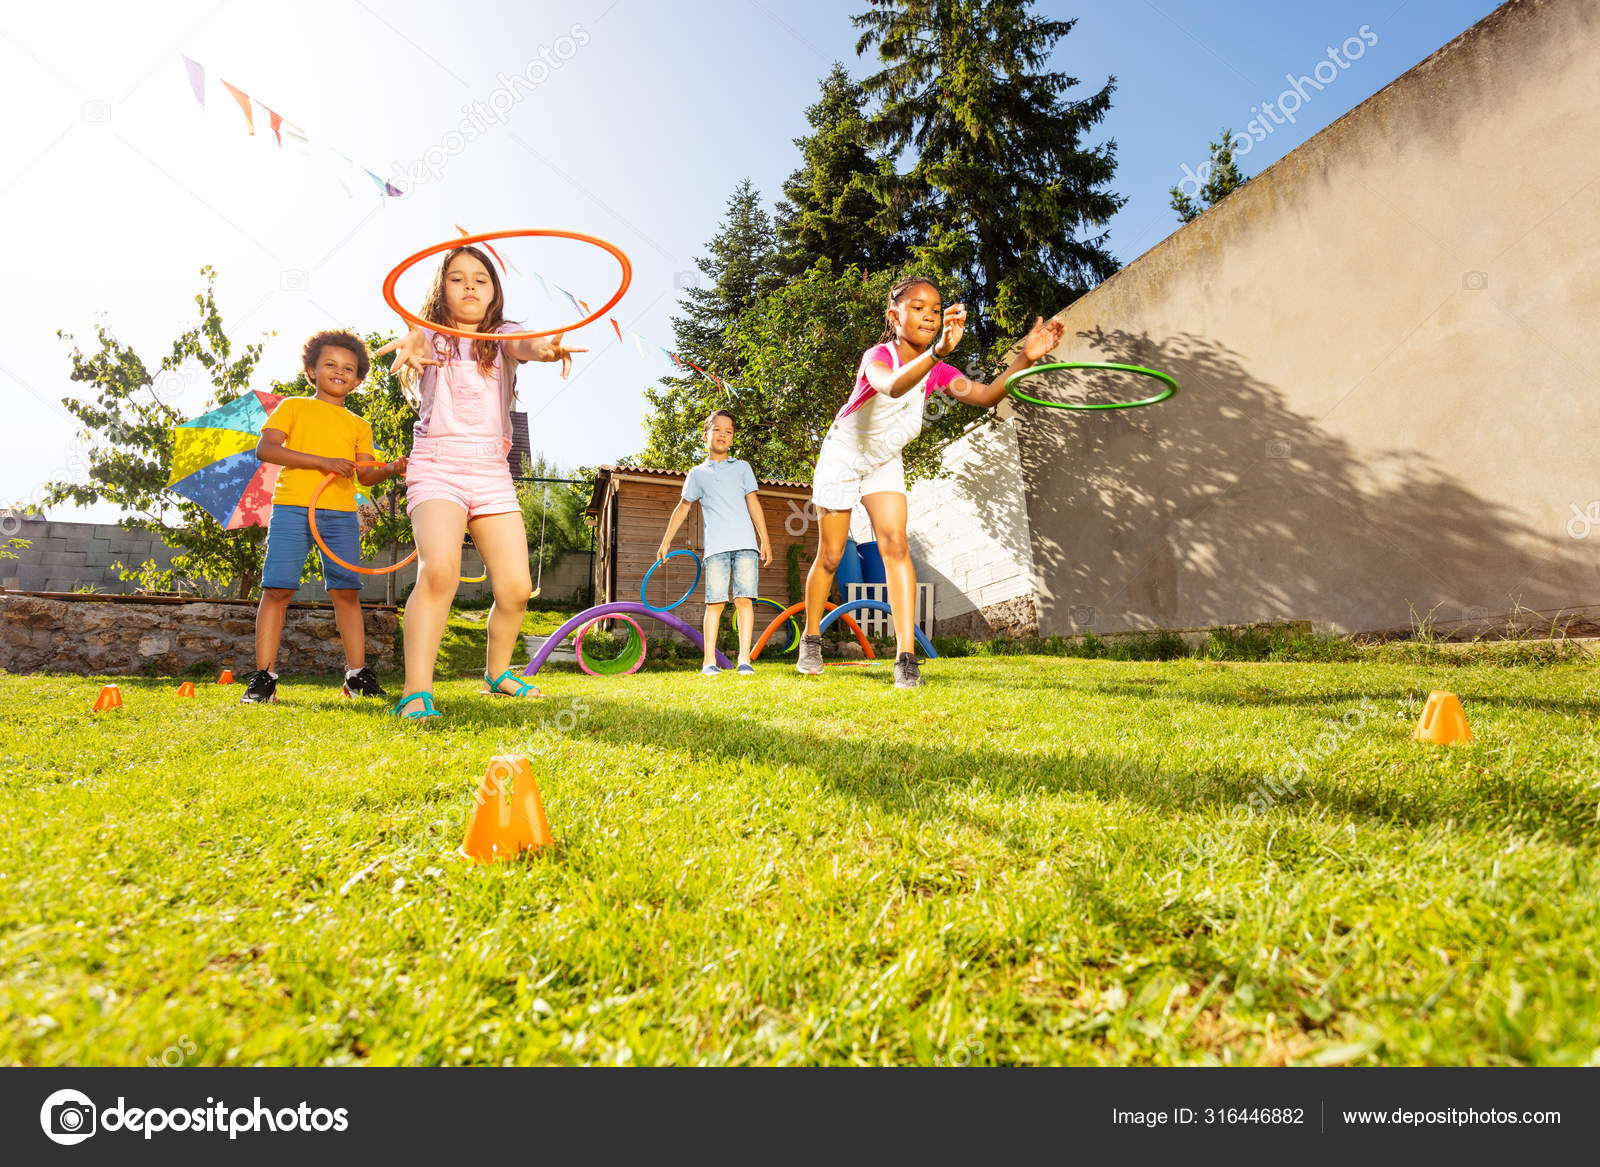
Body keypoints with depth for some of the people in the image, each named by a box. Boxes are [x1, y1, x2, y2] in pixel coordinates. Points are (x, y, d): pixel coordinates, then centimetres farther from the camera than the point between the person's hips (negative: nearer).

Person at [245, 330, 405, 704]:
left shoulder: (358, 426, 20)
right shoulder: (293, 407, 11)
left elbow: (365, 474, 11)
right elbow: (265, 448, -3)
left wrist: (391, 470, -11)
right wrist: (322, 461, -13)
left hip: (340, 514, 3)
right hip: (292, 507, -2)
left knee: (347, 590, 0)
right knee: (277, 588, -6)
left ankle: (357, 674, 6)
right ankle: (264, 677, 0)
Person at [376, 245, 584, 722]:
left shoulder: (502, 336, 11)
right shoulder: (431, 337, 7)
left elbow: (524, 346, -13)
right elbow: (413, 341, -18)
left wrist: (546, 348, -39)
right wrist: (411, 345, -45)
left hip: (492, 473, 3)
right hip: (438, 466, -3)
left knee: (515, 587, -3)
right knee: (439, 569, -27)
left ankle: (497, 673, 23)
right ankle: (416, 692, -24)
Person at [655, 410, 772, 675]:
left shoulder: (742, 467, 18)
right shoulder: (697, 474, 18)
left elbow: (753, 503, 12)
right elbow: (683, 507, 23)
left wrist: (765, 540, 5)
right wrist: (666, 541, 21)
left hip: (746, 544, 0)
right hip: (716, 546, 0)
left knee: (744, 600, -8)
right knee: (715, 602, -6)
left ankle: (744, 658, -5)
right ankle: (709, 660, -1)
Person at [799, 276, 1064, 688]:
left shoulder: (937, 371, -10)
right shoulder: (877, 356, -26)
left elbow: (983, 395, -27)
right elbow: (893, 387, -51)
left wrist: (1025, 358, -41)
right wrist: (937, 351, -68)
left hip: (884, 464, 4)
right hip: (842, 457, -4)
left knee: (896, 546, -15)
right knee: (830, 557, 2)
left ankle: (906, 658, -18)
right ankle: (810, 639, 25)